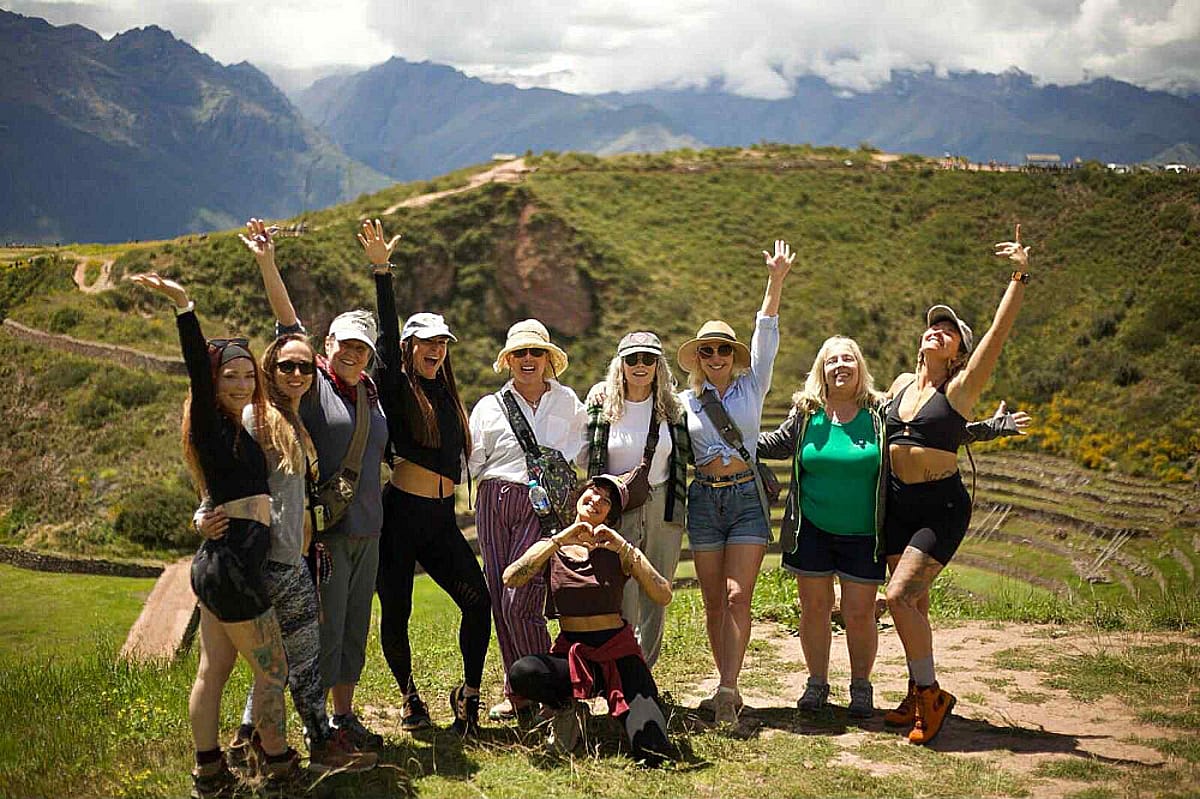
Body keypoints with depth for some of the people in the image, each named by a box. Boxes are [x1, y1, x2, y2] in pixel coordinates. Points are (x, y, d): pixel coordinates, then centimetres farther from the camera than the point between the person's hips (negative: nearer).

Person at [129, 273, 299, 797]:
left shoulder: (233, 427, 13)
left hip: (218, 563, 9)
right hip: (233, 565, -9)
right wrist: (183, 305, -36)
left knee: (212, 672, 13)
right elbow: (198, 371, -26)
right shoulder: (212, 427, -12)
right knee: (272, 671, 4)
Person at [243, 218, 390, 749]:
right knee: (324, 629, -3)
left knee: (355, 628, 13)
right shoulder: (314, 383, -4)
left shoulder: (370, 390, 12)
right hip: (323, 528, -6)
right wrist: (267, 265, -22)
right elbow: (288, 324, -14)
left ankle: (344, 715, 24)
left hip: (367, 529, 6)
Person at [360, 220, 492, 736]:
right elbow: (387, 334, -15)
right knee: (395, 611, 3)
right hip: (399, 514, -5)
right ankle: (409, 697, 24)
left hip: (441, 519, 5)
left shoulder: (446, 394, 16)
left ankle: (468, 694, 6)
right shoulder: (396, 388, -1)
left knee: (478, 601, -9)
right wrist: (381, 270, -23)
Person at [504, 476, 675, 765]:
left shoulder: (618, 550, 3)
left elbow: (663, 595, -11)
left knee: (654, 754, -23)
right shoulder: (552, 546, 7)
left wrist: (624, 548, -18)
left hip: (618, 652, -1)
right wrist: (559, 540, -17)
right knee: (520, 673, -33)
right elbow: (510, 579, -13)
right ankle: (568, 707, -1)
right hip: (570, 652, 2)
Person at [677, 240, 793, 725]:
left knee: (737, 597, -12)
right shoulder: (686, 401, 10)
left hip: (747, 497, -2)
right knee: (714, 603, 4)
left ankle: (727, 689, -17)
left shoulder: (752, 387, 6)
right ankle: (728, 687, 13)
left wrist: (775, 283, -15)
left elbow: (766, 337, -5)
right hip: (704, 500, 2)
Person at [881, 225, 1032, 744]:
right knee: (913, 603, 11)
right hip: (898, 505, 6)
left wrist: (1020, 278, -23)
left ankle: (931, 694, -1)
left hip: (941, 506, -5)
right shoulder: (901, 384, 9)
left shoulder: (961, 388, -7)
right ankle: (917, 697, 23)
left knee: (900, 596, -15)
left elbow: (1000, 332, -18)